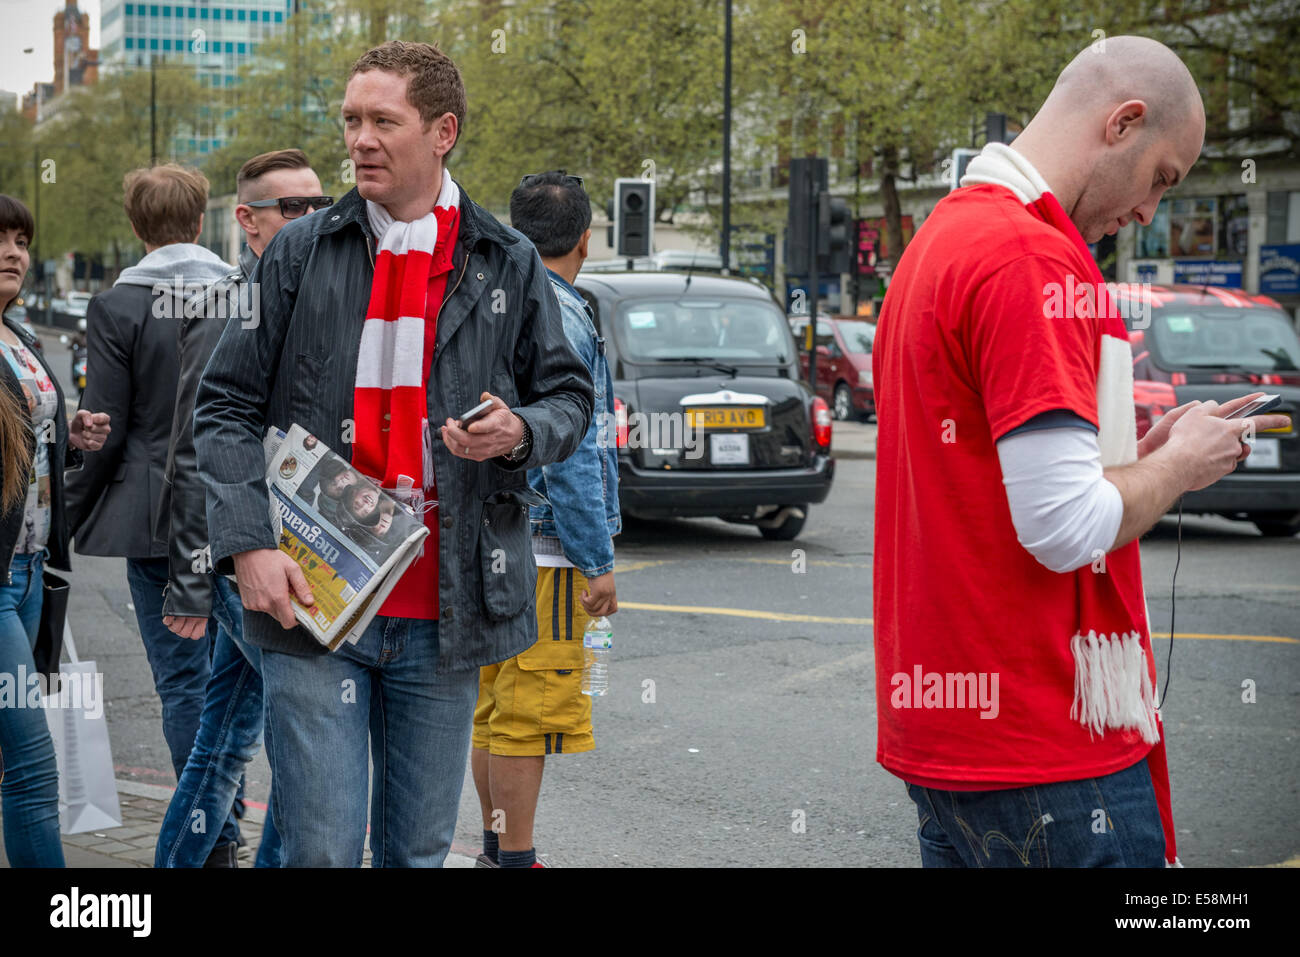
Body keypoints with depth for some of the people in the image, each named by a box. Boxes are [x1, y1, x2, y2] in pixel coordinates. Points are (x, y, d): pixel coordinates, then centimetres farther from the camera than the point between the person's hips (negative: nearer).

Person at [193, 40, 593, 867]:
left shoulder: (509, 265, 6)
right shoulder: (299, 255, 4)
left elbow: (570, 397, 13)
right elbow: (226, 406, 4)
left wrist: (521, 433, -11)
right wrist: (249, 543, -9)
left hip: (443, 616, 1)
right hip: (310, 605, -1)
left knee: (419, 848, 12)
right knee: (323, 849, -3)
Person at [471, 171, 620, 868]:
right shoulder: (559, 319, -14)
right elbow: (568, 452, -19)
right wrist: (598, 561, -15)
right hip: (539, 548, -9)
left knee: (492, 706, 15)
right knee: (527, 713, -4)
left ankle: (496, 849, 24)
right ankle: (515, 857, 0)